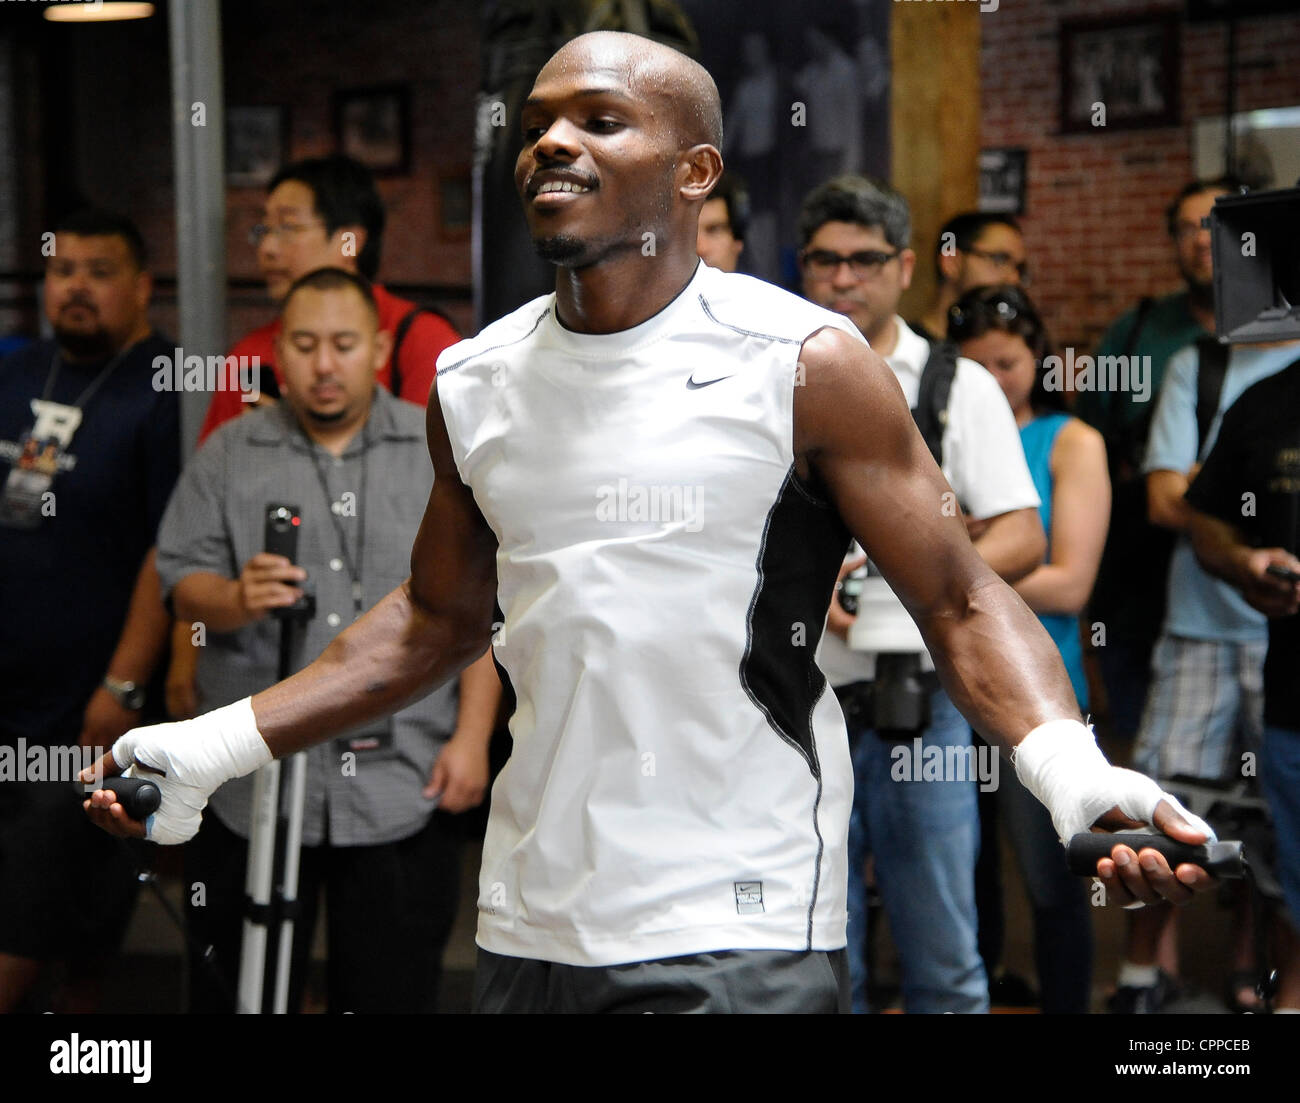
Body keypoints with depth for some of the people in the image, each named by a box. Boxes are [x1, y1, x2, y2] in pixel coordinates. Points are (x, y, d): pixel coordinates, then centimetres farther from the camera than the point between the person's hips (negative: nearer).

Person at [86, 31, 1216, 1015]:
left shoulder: (805, 364, -7)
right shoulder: (473, 384, 7)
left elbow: (961, 603, -7)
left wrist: (1075, 774, -25)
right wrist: (214, 747, 14)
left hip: (738, 939, -5)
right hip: (528, 928, 5)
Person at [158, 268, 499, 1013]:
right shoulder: (229, 456, 9)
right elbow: (183, 582, 4)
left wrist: (472, 737, -3)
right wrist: (237, 599, -20)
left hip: (401, 789, -1)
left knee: (394, 993, 4)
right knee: (238, 992, 5)